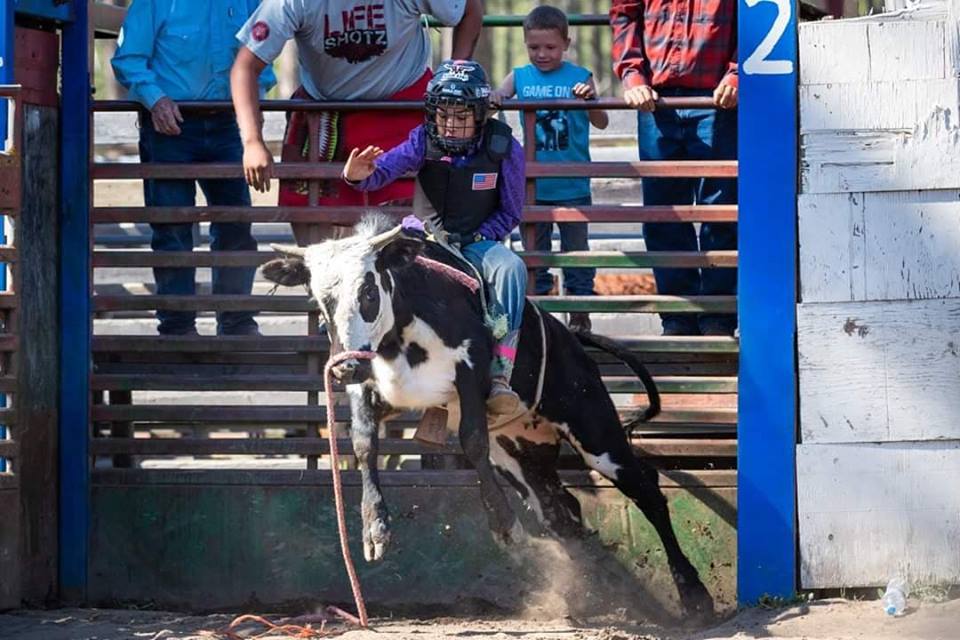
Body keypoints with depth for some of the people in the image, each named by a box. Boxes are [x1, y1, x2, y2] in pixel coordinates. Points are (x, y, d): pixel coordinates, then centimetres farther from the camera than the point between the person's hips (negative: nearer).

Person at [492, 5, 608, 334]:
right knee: (534, 251, 9)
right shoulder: (520, 77, 4)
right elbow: (496, 97, -7)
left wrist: (590, 99, -23)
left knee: (576, 250, 6)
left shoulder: (579, 77, -2)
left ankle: (580, 315, 13)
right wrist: (493, 97, -30)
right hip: (532, 185, 2)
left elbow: (601, 123, -4)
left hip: (573, 186, -2)